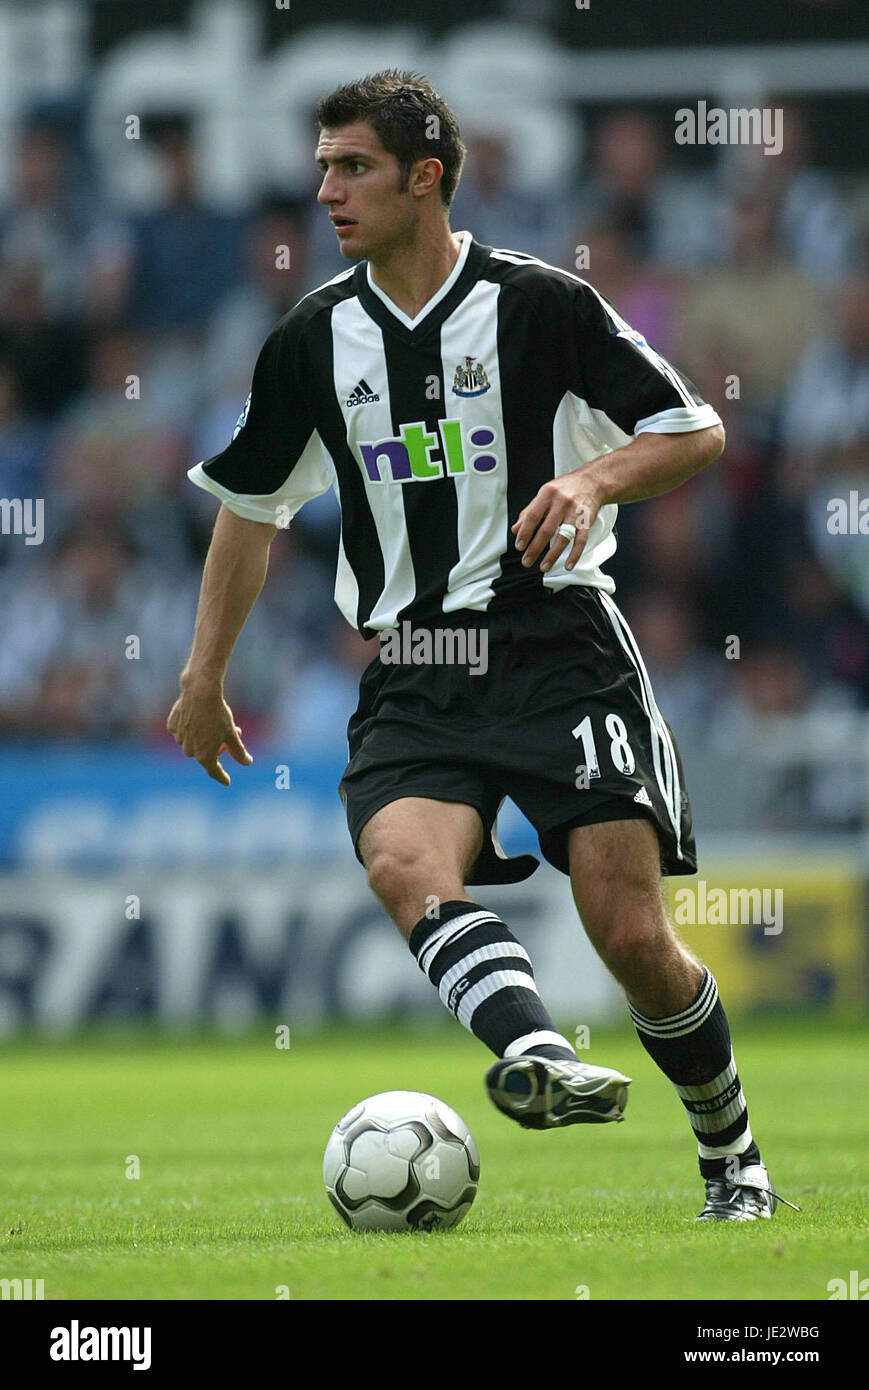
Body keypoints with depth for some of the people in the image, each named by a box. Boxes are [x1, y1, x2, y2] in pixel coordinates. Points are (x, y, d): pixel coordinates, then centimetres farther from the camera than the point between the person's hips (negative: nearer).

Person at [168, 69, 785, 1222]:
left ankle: (733, 1156, 14)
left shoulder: (539, 304, -3)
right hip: (415, 679, 3)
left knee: (631, 933, -8)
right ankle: (538, 1057, -50)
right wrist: (204, 674, 22)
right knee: (405, 864, -29)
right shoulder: (315, 339, 9)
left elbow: (697, 432, 1)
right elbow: (251, 501, 23)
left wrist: (594, 479, -18)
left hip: (558, 647, -3)